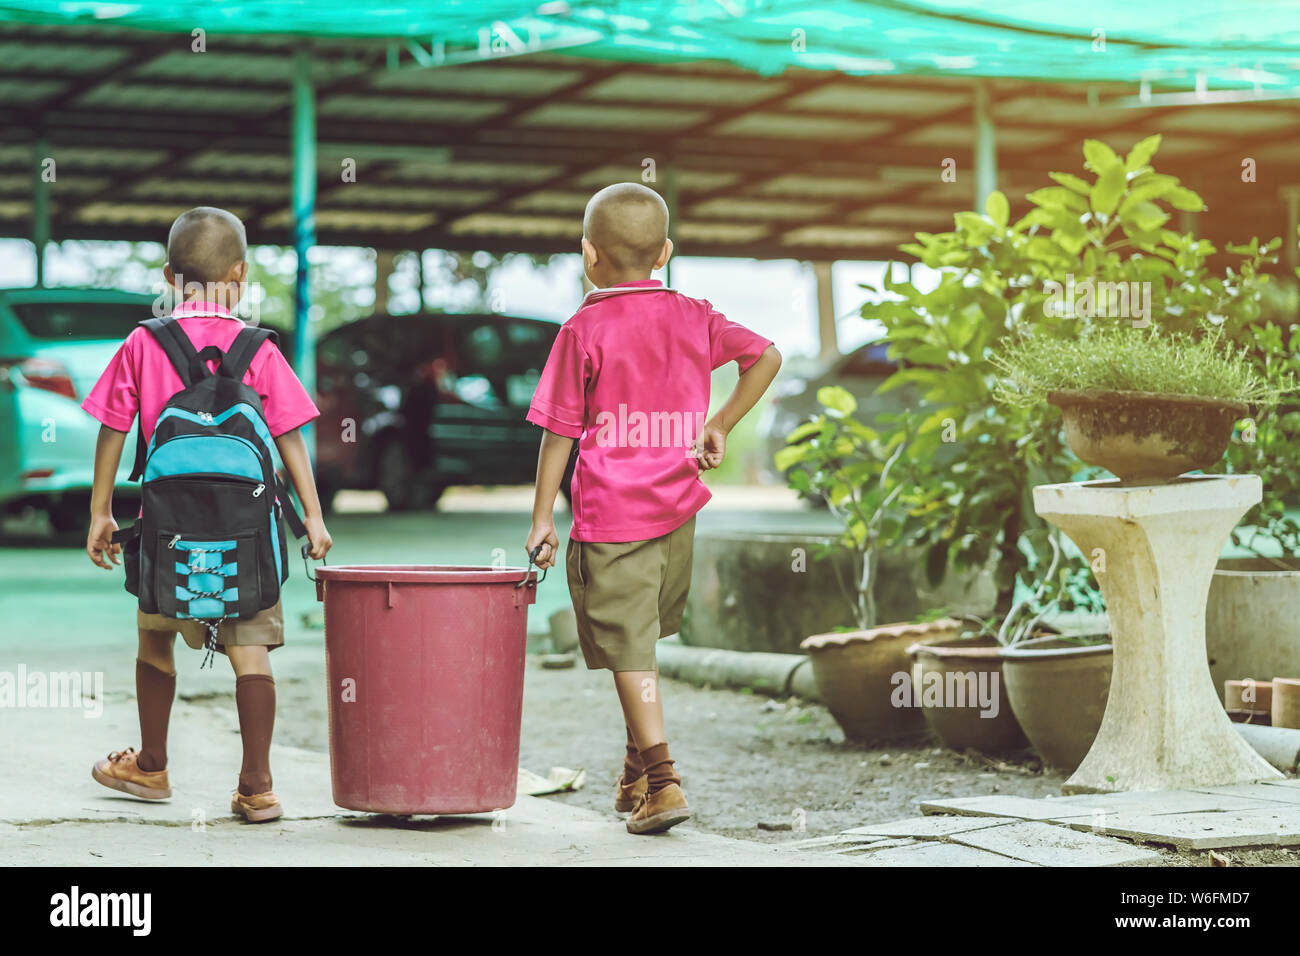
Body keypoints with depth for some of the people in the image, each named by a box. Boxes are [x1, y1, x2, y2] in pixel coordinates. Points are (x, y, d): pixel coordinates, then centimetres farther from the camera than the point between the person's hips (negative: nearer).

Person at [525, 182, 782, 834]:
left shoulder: (583, 330, -7)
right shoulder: (692, 317, 5)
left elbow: (560, 431, -6)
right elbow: (766, 357, 6)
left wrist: (542, 516, 0)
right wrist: (718, 426, 12)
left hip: (610, 516, -5)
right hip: (677, 510, 5)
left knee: (628, 650, -3)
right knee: (644, 639, 20)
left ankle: (663, 782, -10)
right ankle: (637, 773, 28)